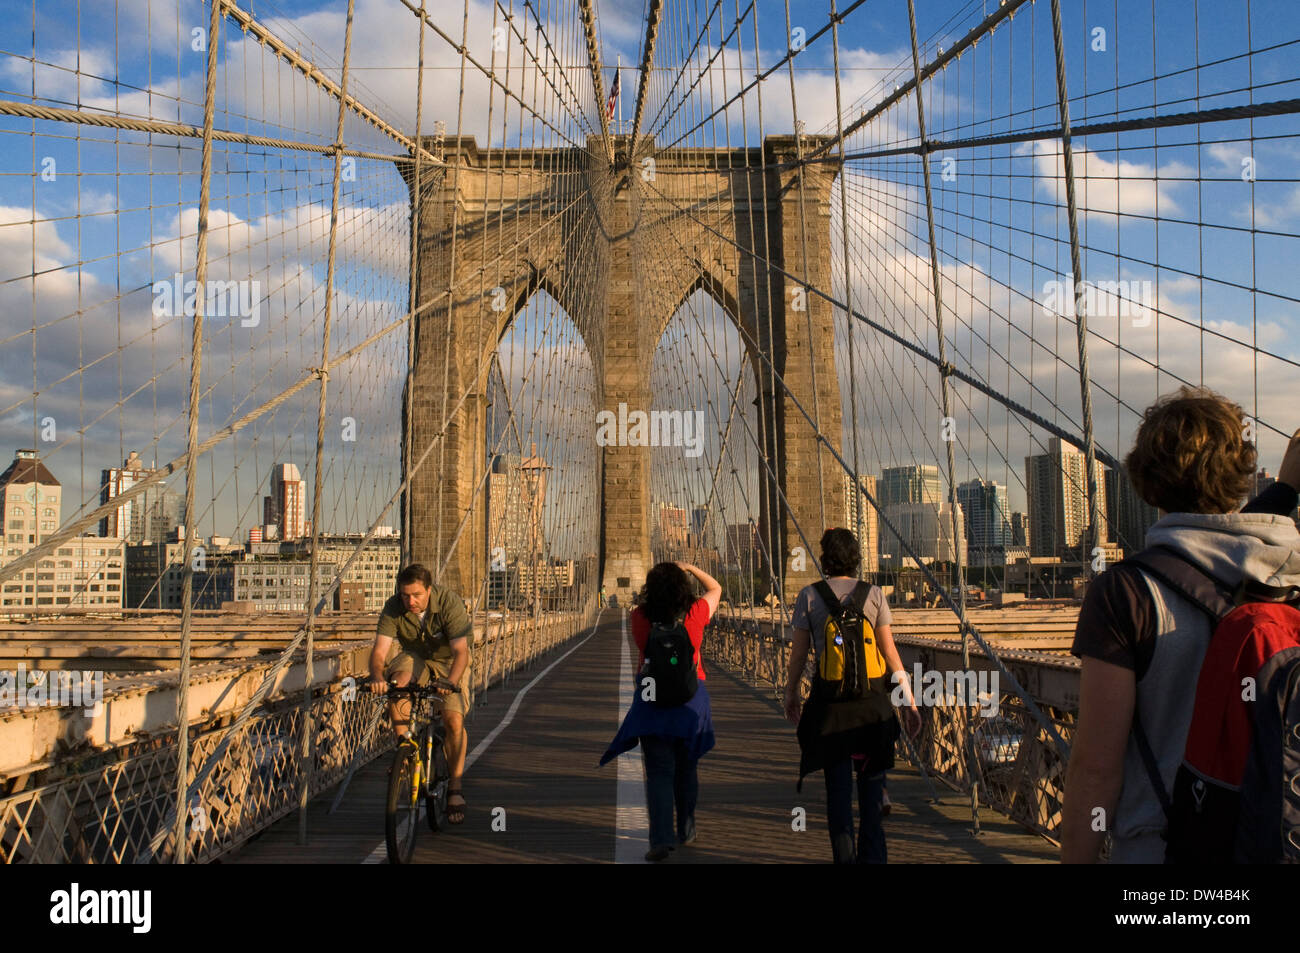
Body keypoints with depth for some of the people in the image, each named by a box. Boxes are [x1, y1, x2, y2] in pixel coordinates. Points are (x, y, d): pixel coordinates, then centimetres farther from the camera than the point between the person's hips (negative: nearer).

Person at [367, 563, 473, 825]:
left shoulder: (450, 603, -31)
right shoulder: (393, 608, -23)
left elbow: (460, 650, -37)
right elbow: (380, 649, -30)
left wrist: (450, 682, -55)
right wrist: (377, 676, -52)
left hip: (448, 661, -2)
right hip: (414, 656, 2)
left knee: (454, 720, -18)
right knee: (396, 685, -32)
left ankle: (456, 788, 0)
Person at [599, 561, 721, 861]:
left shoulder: (640, 618, -8)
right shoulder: (695, 613, -9)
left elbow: (641, 602, 17)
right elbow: (716, 589, 11)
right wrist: (690, 568, 17)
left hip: (652, 699, -1)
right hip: (691, 697, 1)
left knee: (658, 771, 1)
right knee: (686, 768, 16)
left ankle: (661, 838, -11)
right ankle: (686, 830, 29)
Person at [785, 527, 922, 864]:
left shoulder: (809, 596, -2)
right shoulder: (873, 594, 0)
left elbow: (798, 653, 1)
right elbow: (890, 653, -1)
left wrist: (791, 693, 15)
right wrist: (909, 701, 4)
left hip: (829, 700, -1)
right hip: (871, 698, 1)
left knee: (838, 785, 6)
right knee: (872, 780, 12)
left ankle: (844, 856, 7)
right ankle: (873, 855, 16)